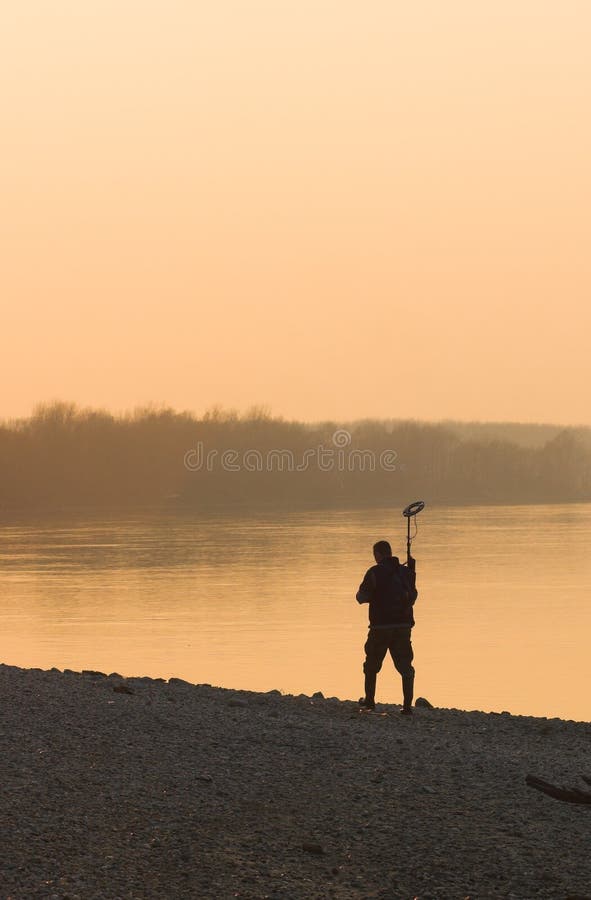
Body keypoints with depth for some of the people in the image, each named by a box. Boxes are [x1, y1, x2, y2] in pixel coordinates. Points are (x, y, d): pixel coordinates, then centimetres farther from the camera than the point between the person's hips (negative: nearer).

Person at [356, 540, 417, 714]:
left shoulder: (374, 573, -8)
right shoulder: (405, 572, 6)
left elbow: (361, 598, -6)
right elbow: (412, 596, 17)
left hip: (380, 627, -3)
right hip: (403, 626, 3)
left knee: (372, 665, 16)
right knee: (405, 667, 5)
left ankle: (369, 701, 25)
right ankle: (407, 706, -3)